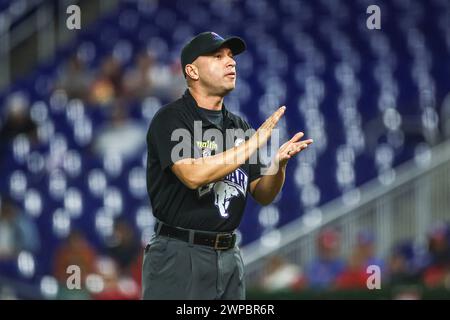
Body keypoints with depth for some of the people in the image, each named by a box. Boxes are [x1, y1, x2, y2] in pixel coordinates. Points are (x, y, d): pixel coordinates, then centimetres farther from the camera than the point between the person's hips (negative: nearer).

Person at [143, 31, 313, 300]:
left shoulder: (239, 126, 13)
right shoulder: (171, 119, -7)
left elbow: (263, 195, 12)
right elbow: (193, 175, -23)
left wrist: (279, 163, -10)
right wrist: (254, 143, -18)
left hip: (229, 257, 6)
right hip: (179, 255, -6)